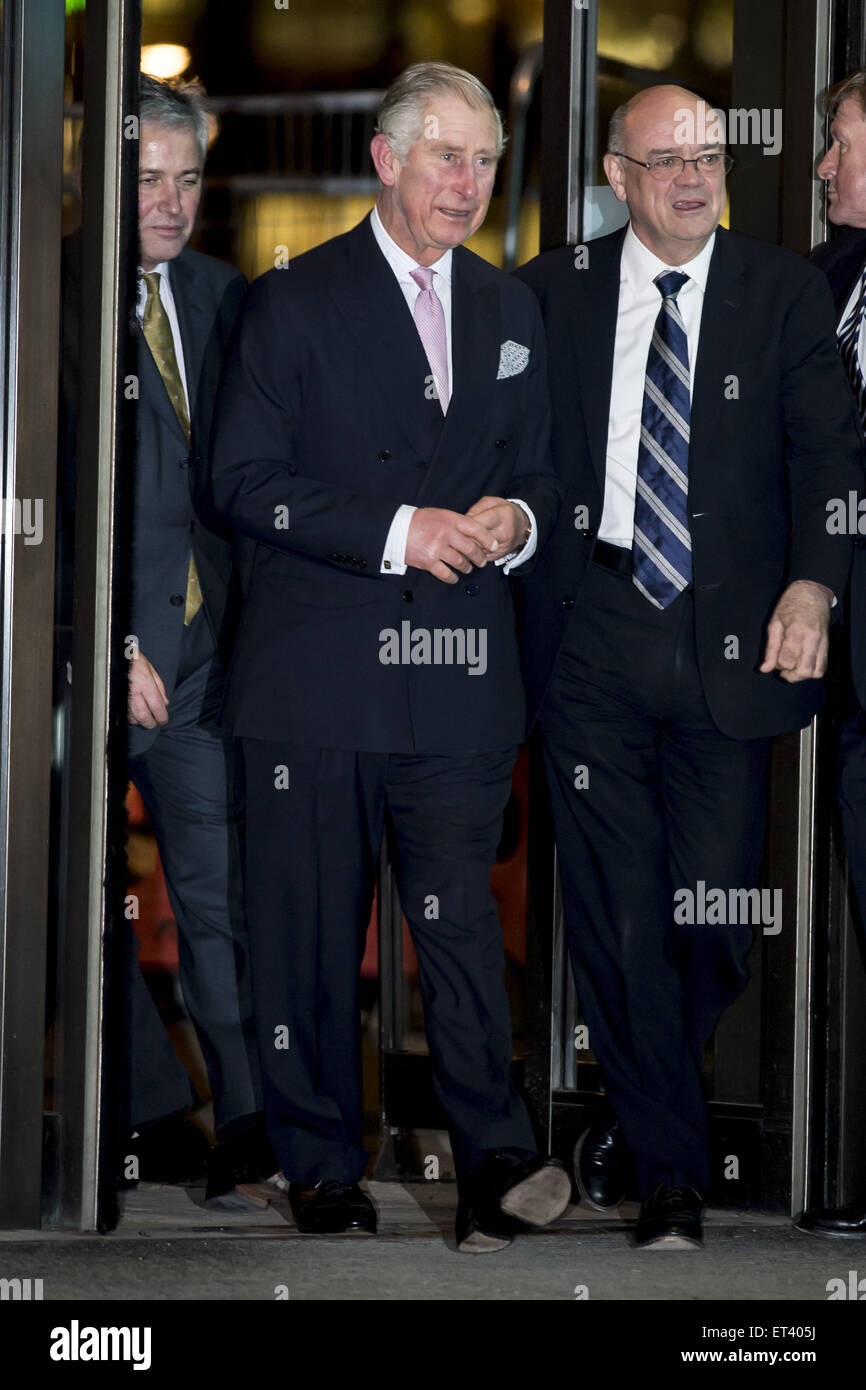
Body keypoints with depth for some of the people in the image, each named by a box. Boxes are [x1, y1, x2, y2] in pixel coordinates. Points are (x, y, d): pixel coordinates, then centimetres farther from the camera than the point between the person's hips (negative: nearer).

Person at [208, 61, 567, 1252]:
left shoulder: (510, 310, 16)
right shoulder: (294, 301, 1)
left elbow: (534, 472, 23)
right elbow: (244, 483, -5)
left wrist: (515, 518, -1)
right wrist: (396, 531, -14)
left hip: (460, 678, 3)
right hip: (315, 671, -3)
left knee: (463, 920, -7)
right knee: (311, 935, 2)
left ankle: (494, 1164, -8)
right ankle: (323, 1175, 12)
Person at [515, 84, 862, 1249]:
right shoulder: (554, 291, 8)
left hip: (729, 648, 0)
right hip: (593, 640, 0)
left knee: (716, 921, 1)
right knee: (617, 917, -2)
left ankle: (640, 1109, 29)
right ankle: (670, 1170, 11)